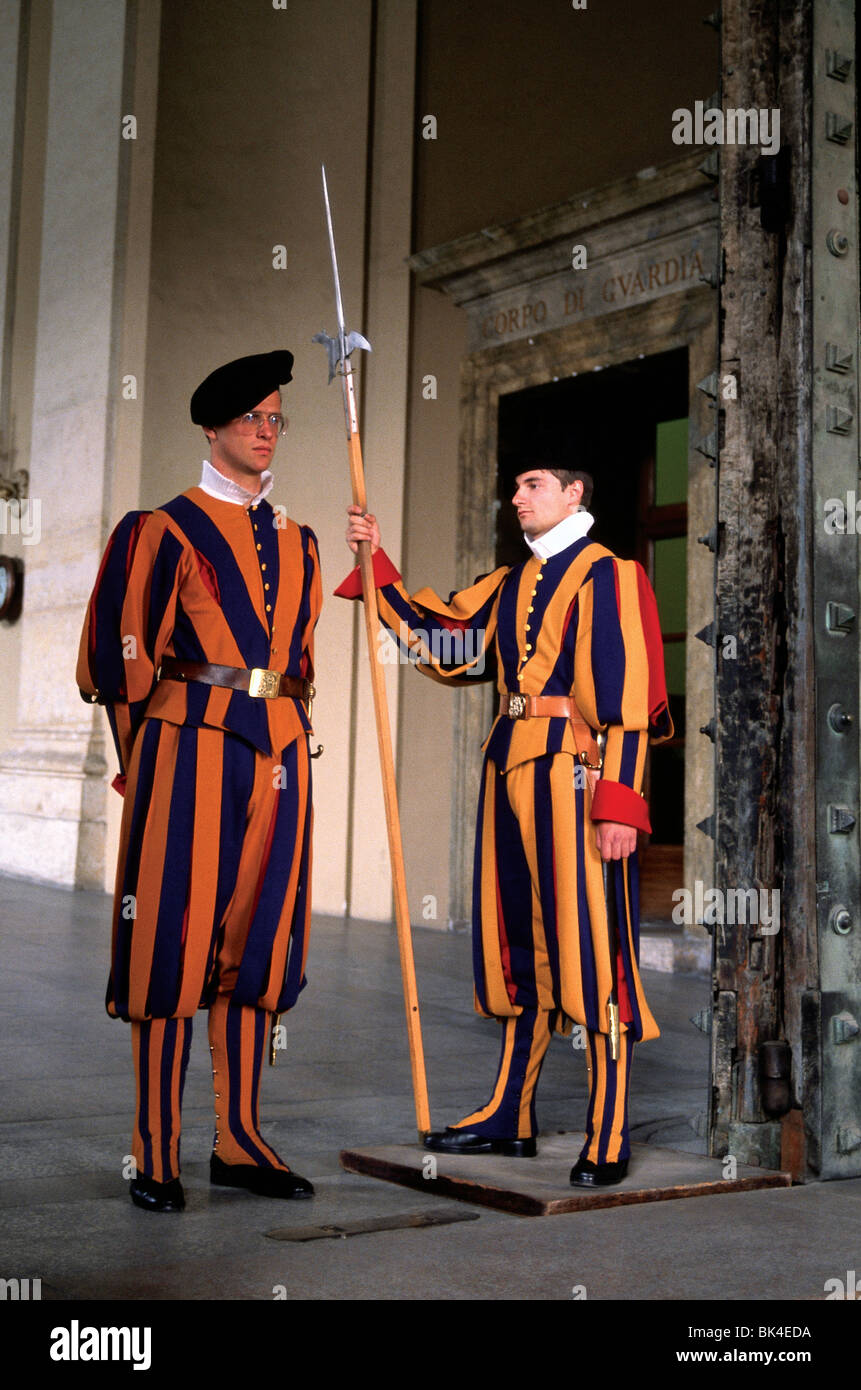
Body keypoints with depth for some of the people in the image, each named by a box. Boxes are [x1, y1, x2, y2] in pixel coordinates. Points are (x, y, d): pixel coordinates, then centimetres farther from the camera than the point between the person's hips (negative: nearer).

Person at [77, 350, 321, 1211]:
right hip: (189, 745, -5)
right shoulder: (166, 529, 1)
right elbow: (125, 653, -1)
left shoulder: (296, 543, 17)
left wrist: (286, 736, 14)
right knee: (174, 938, -4)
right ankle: (155, 1155, 4)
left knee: (255, 941, 7)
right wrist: (149, 755, 1)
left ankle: (238, 1141, 15)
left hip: (276, 752, 5)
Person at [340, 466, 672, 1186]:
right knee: (522, 945, 12)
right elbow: (440, 637, 18)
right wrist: (377, 563, 13)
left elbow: (626, 697, -12)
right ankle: (510, 1116, 22)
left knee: (590, 949, -5)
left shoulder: (608, 575, -5)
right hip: (511, 774, 8)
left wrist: (619, 803, -19)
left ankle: (609, 1139, 2)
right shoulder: (511, 584, 19)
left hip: (572, 776, -8)